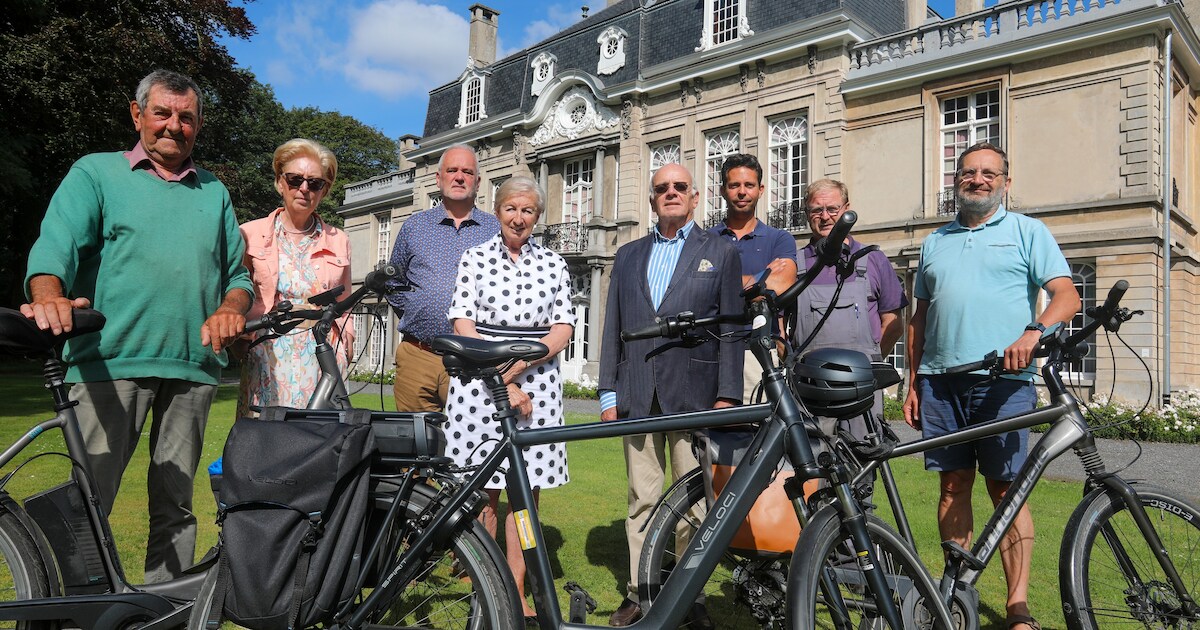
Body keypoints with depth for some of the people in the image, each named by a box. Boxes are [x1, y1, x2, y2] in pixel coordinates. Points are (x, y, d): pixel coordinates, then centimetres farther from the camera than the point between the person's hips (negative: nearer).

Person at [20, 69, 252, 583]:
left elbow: (237, 273, 17)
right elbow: (56, 245, -4)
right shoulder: (96, 172, 11)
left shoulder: (214, 192, 20)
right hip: (111, 362, -3)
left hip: (193, 367, 3)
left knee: (175, 506, 8)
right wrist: (48, 297, -27)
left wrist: (230, 309, -6)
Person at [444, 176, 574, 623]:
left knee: (527, 488, 2)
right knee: (483, 490, 1)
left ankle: (516, 593, 11)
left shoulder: (553, 264, 10)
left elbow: (563, 330, 2)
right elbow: (464, 328, -2)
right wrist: (502, 385, -11)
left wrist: (516, 368, -11)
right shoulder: (475, 257, 7)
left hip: (536, 381, 1)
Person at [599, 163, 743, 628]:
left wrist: (727, 395, -5)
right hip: (637, 394, 3)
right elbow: (613, 328, 14)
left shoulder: (721, 252, 9)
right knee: (642, 499, 7)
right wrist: (608, 393, 7)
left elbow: (731, 328, 3)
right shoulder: (628, 256, 18)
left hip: (694, 393, -2)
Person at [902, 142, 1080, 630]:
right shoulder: (933, 242, 20)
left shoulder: (1028, 231, 9)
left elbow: (1067, 296, -1)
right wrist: (913, 382, 15)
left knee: (1006, 488, -3)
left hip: (1004, 380, -3)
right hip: (940, 380, 4)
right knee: (953, 484, 6)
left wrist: (1033, 331, -22)